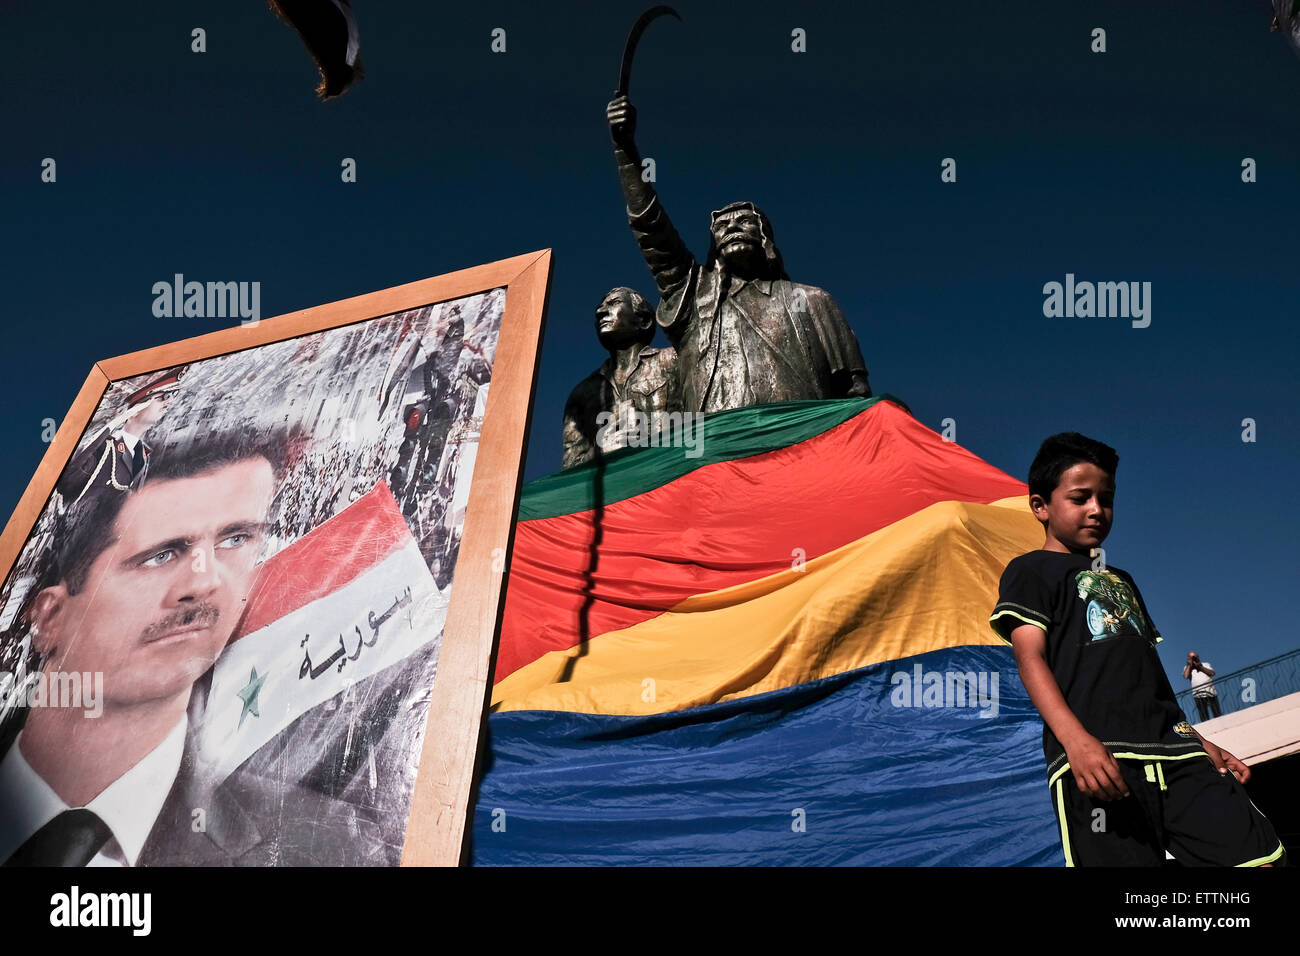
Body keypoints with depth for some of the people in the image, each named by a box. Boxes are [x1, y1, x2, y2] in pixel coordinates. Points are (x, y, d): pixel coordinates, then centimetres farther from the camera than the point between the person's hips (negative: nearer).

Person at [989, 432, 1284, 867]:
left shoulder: (1121, 580, 32)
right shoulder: (1031, 571, 9)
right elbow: (1031, 658, -6)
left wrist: (1198, 740, 22)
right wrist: (1074, 738, -22)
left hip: (1173, 750, 7)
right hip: (1098, 757, -6)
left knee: (1259, 856, -10)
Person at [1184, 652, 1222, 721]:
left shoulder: (1205, 665, 21)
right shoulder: (1187, 668, 17)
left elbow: (1212, 673, 3)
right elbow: (1186, 676, -4)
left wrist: (1200, 667, -1)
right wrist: (1189, 665, 4)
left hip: (1210, 693, 1)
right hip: (1199, 696, -1)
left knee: (1217, 714, 0)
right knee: (1204, 718, -4)